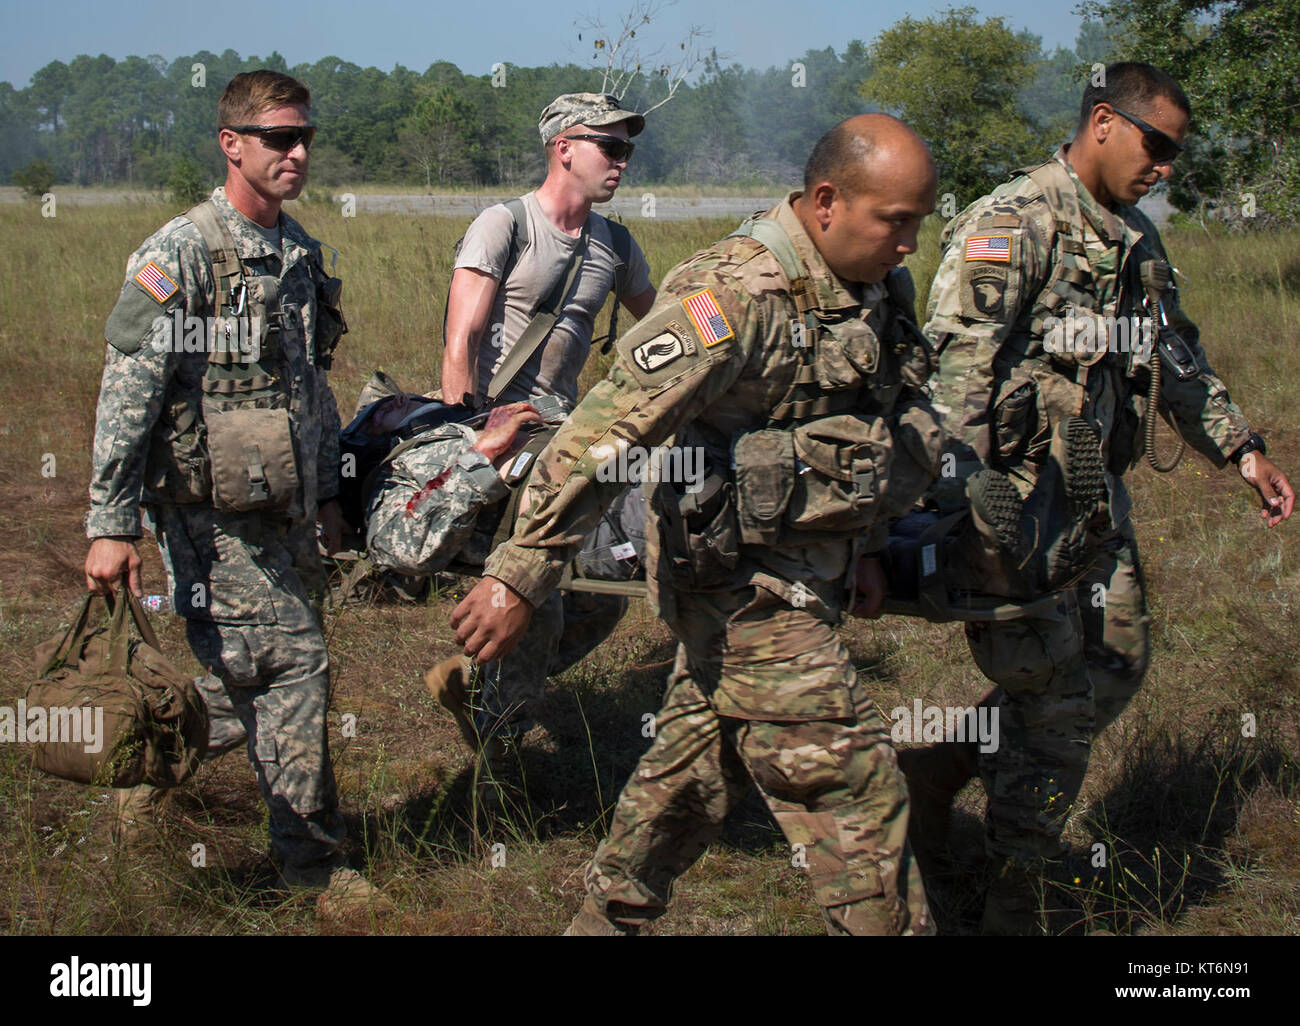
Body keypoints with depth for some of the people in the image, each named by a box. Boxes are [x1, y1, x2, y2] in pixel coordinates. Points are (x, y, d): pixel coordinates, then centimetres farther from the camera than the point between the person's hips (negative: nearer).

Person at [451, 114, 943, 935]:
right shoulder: (737, 294, -24)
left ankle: (607, 919, 35)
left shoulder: (876, 289, 5)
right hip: (752, 588, -9)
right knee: (852, 793, -6)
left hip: (801, 576, 9)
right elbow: (605, 431, -27)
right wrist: (520, 578, -29)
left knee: (694, 772, 20)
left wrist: (864, 548, 23)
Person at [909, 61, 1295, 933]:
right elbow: (957, 363, -22)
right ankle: (1015, 899, 10)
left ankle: (944, 762, 24)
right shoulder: (1014, 223, -13)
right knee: (1054, 693, -6)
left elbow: (1179, 358, 26)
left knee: (1117, 666, 9)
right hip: (1022, 492, -9)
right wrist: (956, 502, -31)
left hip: (1097, 493, 9)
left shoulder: (1137, 239, 15)